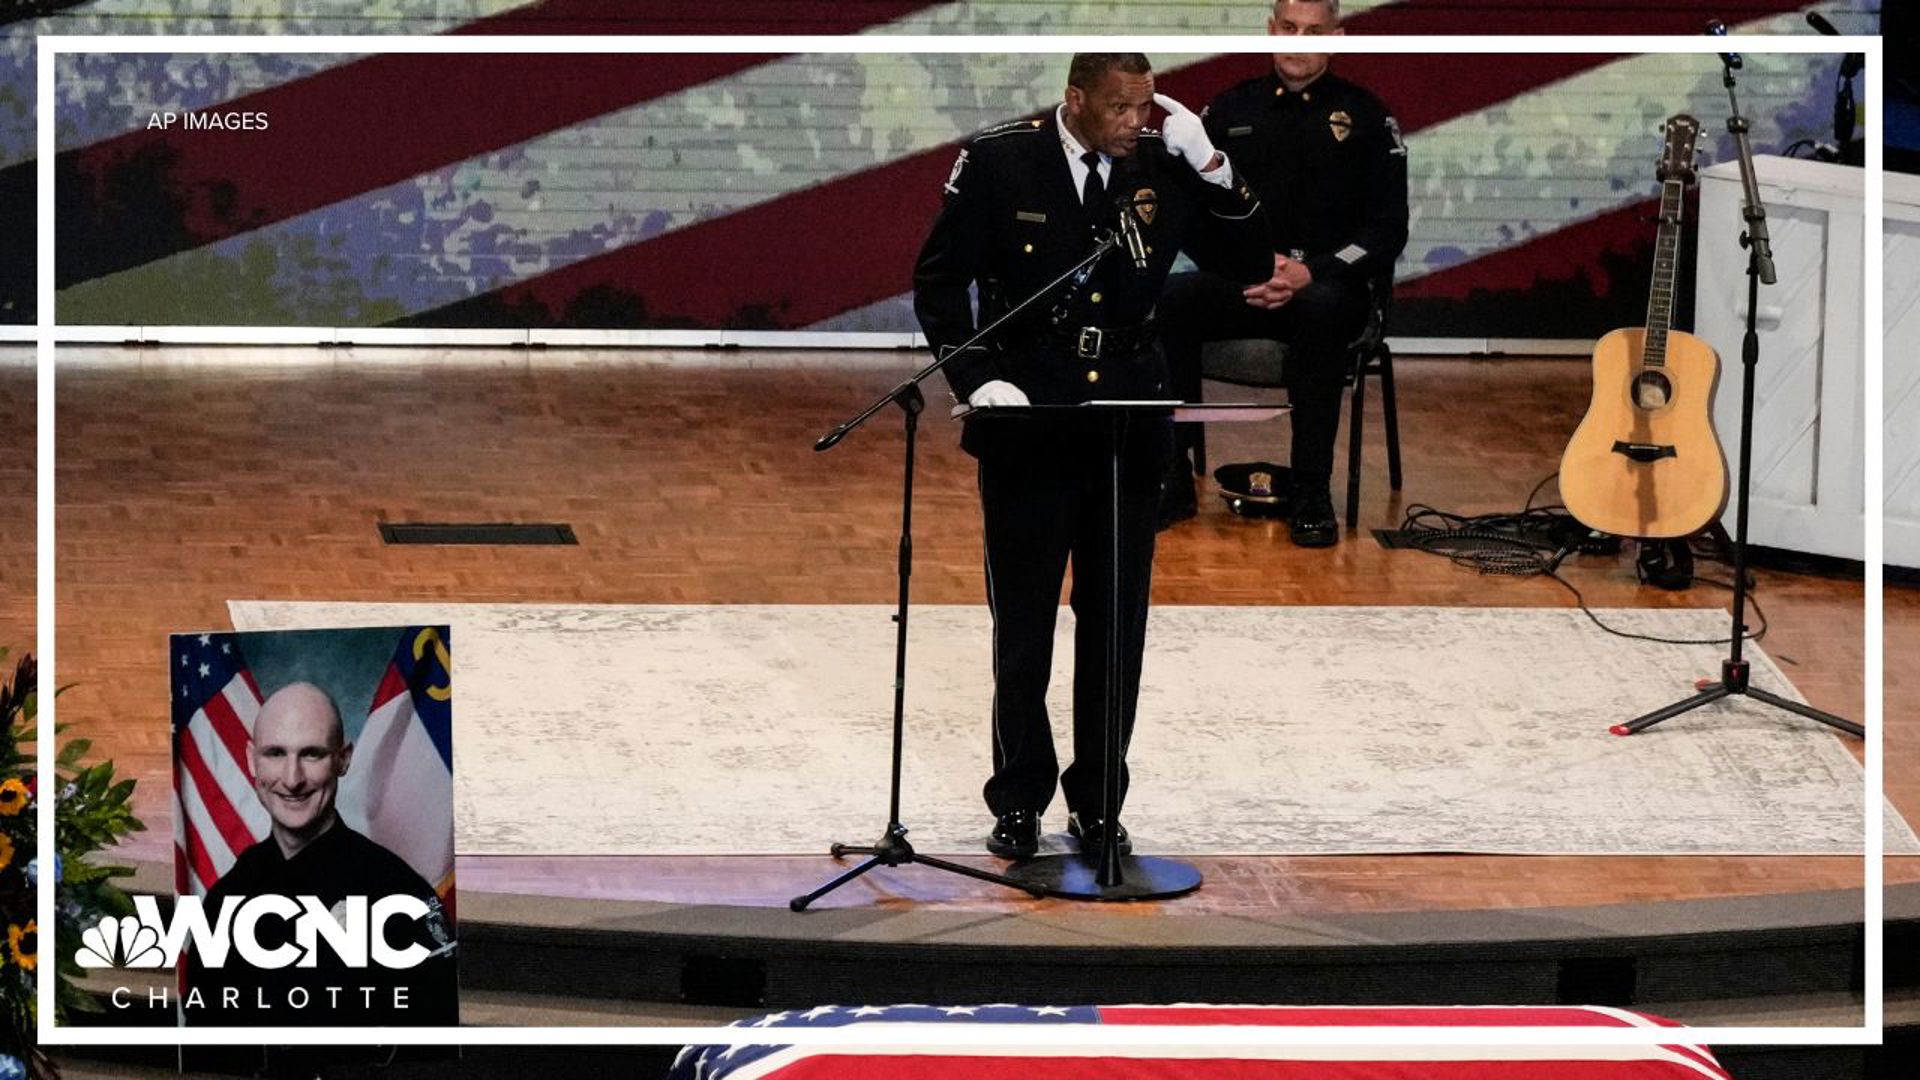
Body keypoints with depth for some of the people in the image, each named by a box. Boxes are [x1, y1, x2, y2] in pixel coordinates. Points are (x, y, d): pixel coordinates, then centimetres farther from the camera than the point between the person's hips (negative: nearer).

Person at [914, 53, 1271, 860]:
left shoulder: (1163, 167, 0)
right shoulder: (998, 163, -6)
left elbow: (1250, 267, 2)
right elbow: (938, 278, -1)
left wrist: (1212, 170, -10)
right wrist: (978, 378, -12)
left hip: (1129, 427, 2)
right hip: (1029, 424, -2)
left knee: (1117, 626, 7)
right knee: (1023, 624, 6)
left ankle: (1097, 802, 17)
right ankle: (1019, 801, 17)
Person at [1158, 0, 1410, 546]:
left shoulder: (1365, 117, 5)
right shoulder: (1231, 109, 13)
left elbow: (1387, 230, -1)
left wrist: (1310, 274, -15)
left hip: (1330, 288, -2)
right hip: (1241, 286, 3)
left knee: (1322, 308, -39)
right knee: (1169, 300, -28)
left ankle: (1311, 495, -32)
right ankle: (1171, 481, -23)